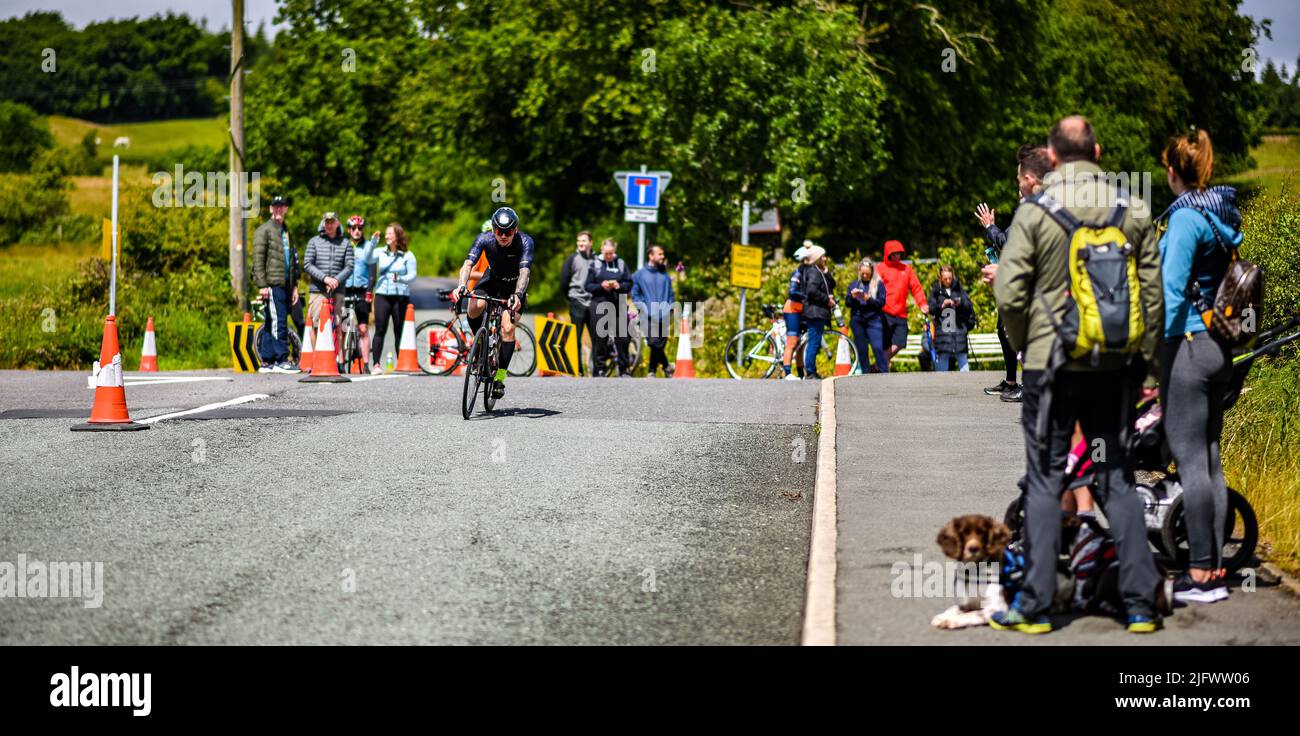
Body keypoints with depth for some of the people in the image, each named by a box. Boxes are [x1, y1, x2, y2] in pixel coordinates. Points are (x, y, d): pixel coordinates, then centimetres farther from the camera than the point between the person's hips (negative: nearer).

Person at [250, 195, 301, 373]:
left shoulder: (286, 231, 22)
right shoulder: (264, 230, -2)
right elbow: (258, 258, -9)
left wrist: (294, 285, 21)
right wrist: (262, 284, -16)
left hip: (285, 285, 8)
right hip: (272, 284, -7)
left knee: (272, 324, 8)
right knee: (279, 321, -12)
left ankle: (267, 362, 9)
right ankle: (282, 360, -12)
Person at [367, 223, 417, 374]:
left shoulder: (408, 255, 4)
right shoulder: (381, 252, 10)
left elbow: (412, 275, -1)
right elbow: (368, 259, -6)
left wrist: (399, 279, -19)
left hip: (401, 295, -1)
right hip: (382, 295, 1)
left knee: (399, 331, 1)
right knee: (380, 330, -7)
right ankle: (376, 364, -10)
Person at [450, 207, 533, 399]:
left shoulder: (525, 241, -30)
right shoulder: (484, 239, -25)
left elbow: (524, 271, -42)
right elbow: (468, 264, -35)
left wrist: (517, 295, -60)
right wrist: (461, 285, -55)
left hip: (515, 285, -1)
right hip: (493, 279, 1)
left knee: (508, 328, -18)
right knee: (475, 305, -30)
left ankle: (500, 377, -8)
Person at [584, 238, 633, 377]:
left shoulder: (621, 264, 9)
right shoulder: (594, 264, 5)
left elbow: (629, 284, 8)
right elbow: (588, 286, 3)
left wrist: (620, 286, -12)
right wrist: (601, 286, -14)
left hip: (618, 305, 2)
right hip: (599, 305, -1)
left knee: (622, 338, 0)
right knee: (600, 339, -1)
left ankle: (623, 369, 9)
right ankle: (599, 369, 5)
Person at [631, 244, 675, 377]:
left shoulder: (665, 275, 16)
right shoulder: (639, 275, 7)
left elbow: (670, 295, 18)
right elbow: (635, 295, 6)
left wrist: (670, 313, 7)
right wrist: (644, 310, -6)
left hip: (664, 318, 3)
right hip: (649, 318, -3)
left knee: (659, 346, 0)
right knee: (655, 344, -18)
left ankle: (651, 371, 14)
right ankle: (666, 366, 0)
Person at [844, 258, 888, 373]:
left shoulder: (878, 284, 6)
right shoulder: (854, 285, 16)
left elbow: (881, 302, -1)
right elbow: (847, 302, 10)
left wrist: (869, 299, -17)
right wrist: (852, 296, -11)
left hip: (873, 320, -3)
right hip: (857, 321, 3)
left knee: (878, 348, -14)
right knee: (861, 350, 3)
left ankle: (884, 373, -12)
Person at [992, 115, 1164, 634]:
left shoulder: (1034, 212, -8)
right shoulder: (1132, 212, 1)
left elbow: (1010, 294, -11)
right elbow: (1153, 293, 3)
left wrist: (1024, 344, 7)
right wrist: (1146, 358, 13)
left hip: (1050, 363, -3)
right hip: (1113, 367, 3)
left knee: (1044, 483, 4)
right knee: (1118, 480, 10)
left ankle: (1036, 607, 6)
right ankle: (1140, 604, 9)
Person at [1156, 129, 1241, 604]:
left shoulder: (1186, 216, -14)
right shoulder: (1224, 214, 12)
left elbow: (1171, 291, -18)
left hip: (1187, 347, -9)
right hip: (1220, 348, 9)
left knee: (1190, 460, -6)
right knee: (1209, 459, 13)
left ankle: (1201, 574, -5)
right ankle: (1214, 565, 17)